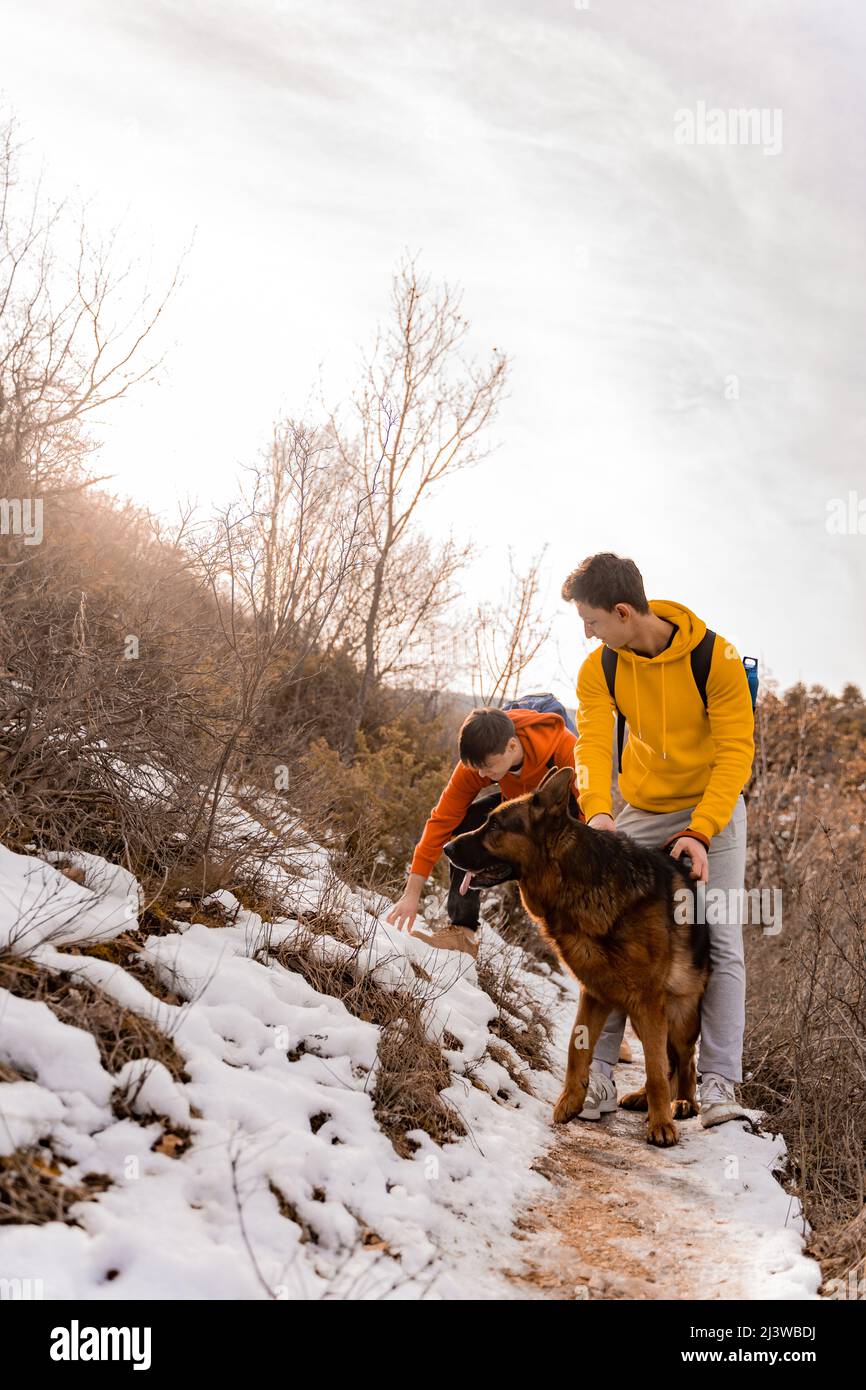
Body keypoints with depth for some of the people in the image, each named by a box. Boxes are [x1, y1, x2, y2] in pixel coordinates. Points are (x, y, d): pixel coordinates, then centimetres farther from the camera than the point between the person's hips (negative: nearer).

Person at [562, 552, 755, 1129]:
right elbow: (592, 742, -20)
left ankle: (718, 1083, -6)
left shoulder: (716, 658, -21)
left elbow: (736, 752, -21)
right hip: (643, 812, 3)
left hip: (715, 810, -3)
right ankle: (600, 1073, 4)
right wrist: (597, 812, -39)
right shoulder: (600, 669, -10)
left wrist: (700, 832, -31)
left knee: (721, 943, -9)